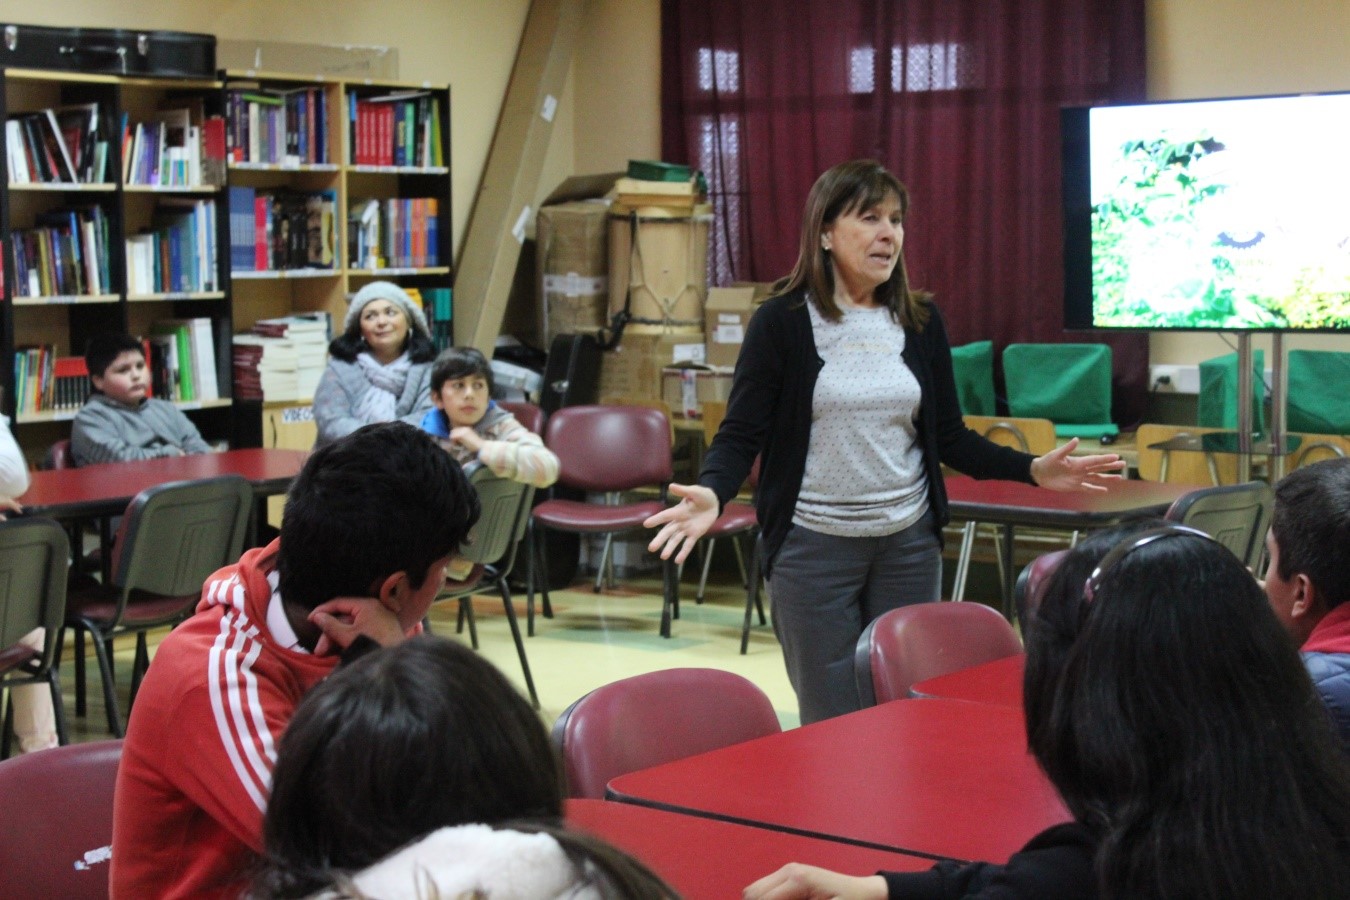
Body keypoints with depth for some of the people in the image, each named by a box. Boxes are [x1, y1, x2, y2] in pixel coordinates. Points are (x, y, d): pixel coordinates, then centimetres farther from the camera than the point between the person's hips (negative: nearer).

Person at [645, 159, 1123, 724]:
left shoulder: (922, 322, 6)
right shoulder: (782, 322, -6)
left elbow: (950, 437, 10)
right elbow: (741, 434, -7)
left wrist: (1032, 469, -3)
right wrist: (712, 492, -27)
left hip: (908, 544, 4)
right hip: (813, 548, -4)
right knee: (831, 723, 3)